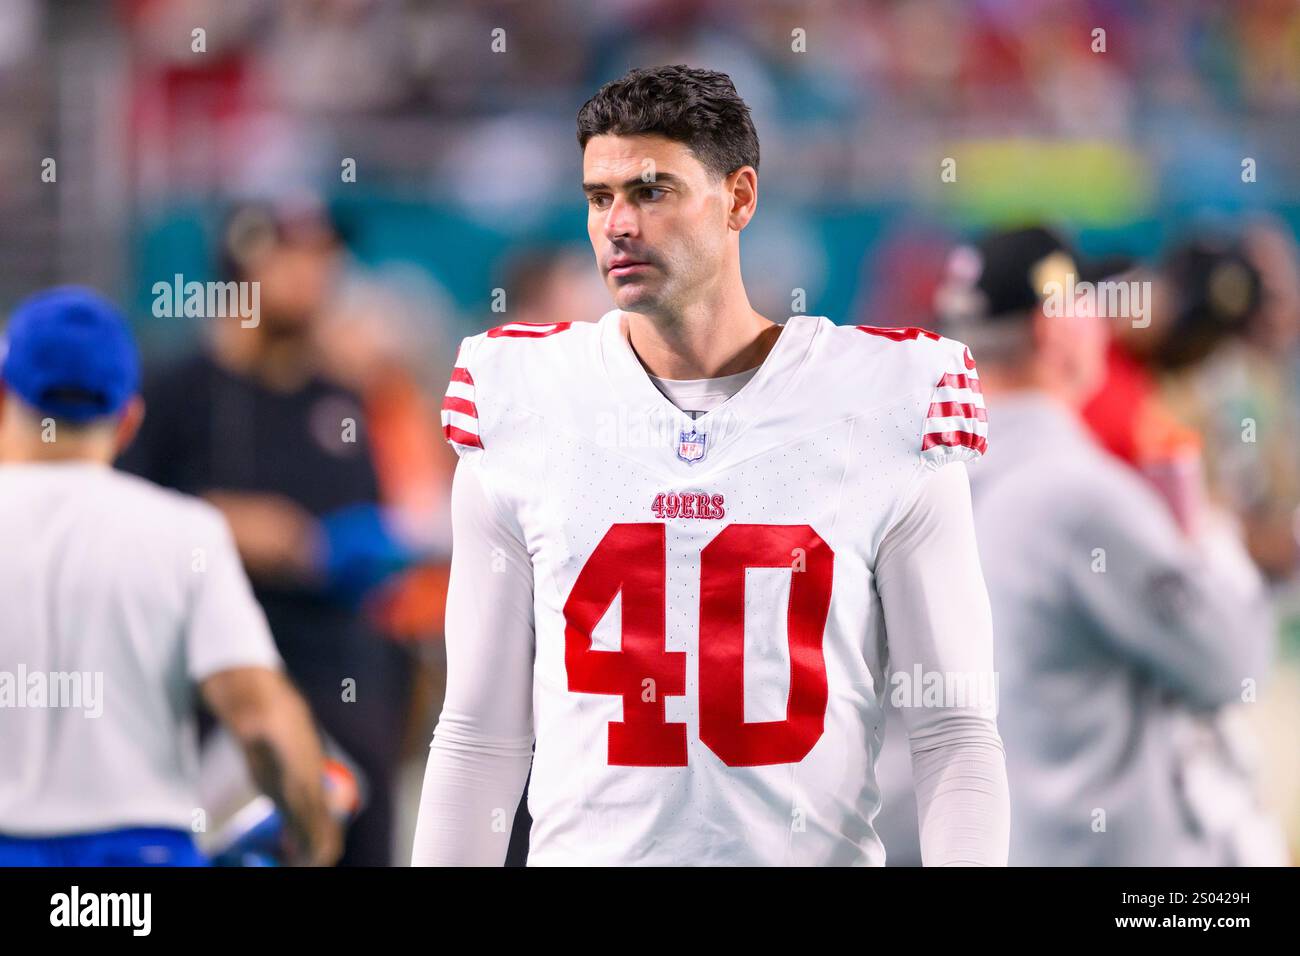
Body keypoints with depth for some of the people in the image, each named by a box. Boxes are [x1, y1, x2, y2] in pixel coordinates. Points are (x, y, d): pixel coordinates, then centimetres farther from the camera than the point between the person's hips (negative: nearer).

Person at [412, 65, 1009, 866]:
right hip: (583, 852, 1)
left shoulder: (885, 407, -4)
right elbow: (480, 736, 5)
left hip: (816, 850, -1)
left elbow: (956, 735, -3)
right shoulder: (522, 404, 1)